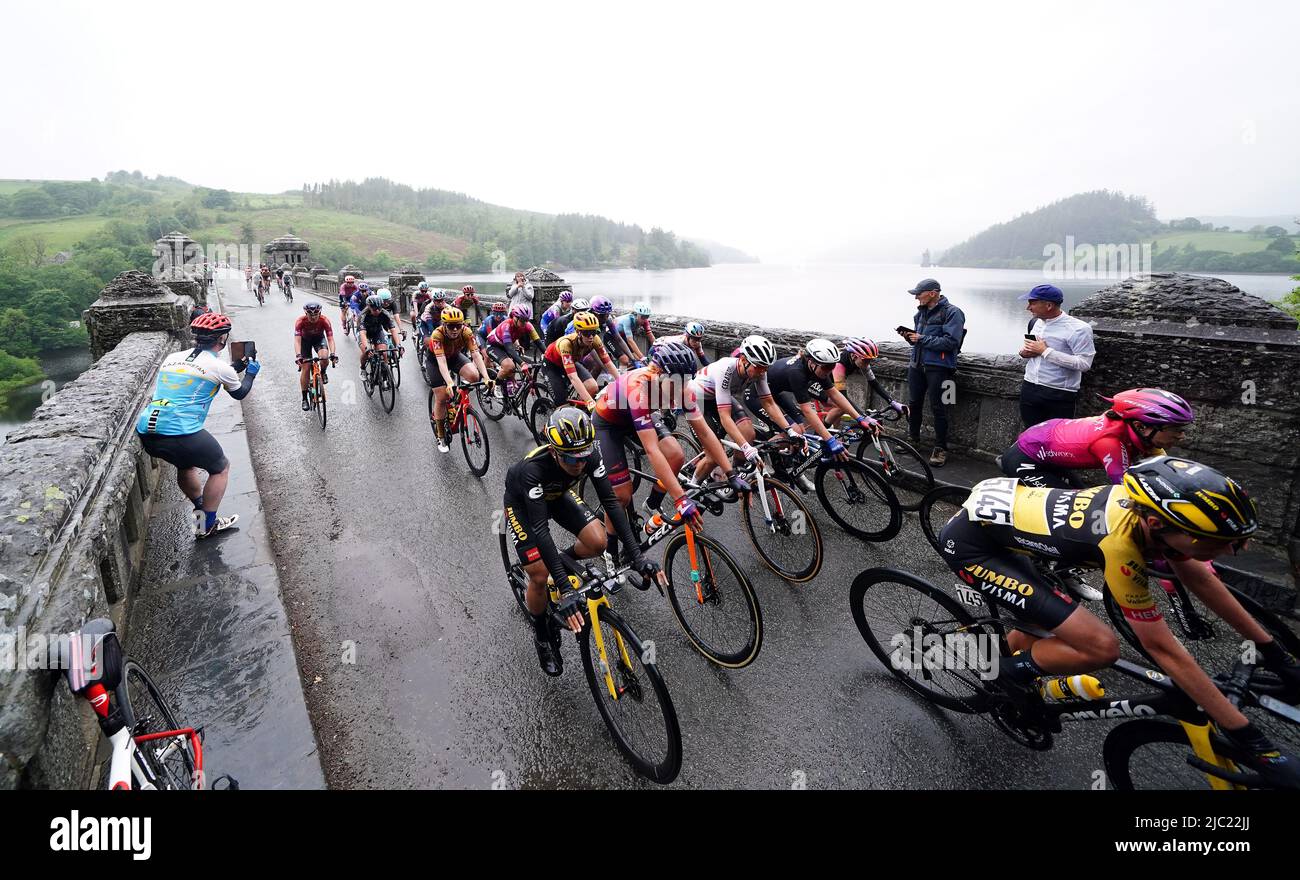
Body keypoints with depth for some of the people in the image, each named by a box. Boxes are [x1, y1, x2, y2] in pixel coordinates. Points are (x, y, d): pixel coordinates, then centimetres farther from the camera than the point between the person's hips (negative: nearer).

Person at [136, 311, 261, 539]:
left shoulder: (172, 358, 15)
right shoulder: (219, 367, -2)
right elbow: (240, 393, 17)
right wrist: (251, 373, 35)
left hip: (145, 433, 7)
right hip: (181, 433, -7)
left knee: (186, 463, 33)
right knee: (221, 468, 16)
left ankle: (202, 510, 46)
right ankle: (207, 525, 20)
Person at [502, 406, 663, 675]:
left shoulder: (588, 456, -30)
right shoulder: (534, 468, -42)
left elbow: (610, 501, -29)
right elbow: (540, 529, -44)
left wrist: (637, 555, -36)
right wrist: (564, 589, -49)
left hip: (556, 495, 4)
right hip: (521, 501, -4)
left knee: (598, 543, -16)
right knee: (540, 576, -13)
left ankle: (562, 561, 17)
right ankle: (542, 635, 16)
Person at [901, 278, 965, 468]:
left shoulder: (952, 312, -8)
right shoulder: (921, 313, 13)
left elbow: (951, 342, -19)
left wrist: (922, 339, -17)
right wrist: (910, 337, -1)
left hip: (939, 367, -7)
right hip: (917, 364, 7)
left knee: (939, 407, -3)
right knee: (914, 403, 12)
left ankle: (941, 448, 7)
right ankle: (913, 438, 29)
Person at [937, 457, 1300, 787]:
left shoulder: (1148, 502, -7)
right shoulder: (1120, 545, -29)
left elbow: (1199, 578, 11)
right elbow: (1163, 650, -19)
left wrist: (1270, 648, 18)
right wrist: (1251, 740, -11)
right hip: (969, 542, -9)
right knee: (1102, 646, -13)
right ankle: (1013, 672, 10)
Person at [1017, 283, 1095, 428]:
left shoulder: (1077, 328, -15)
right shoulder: (1035, 322, 8)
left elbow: (1084, 364, -22)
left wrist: (1046, 351, -22)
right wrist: (1023, 352, -1)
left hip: (1060, 395, -6)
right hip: (1029, 389, 7)